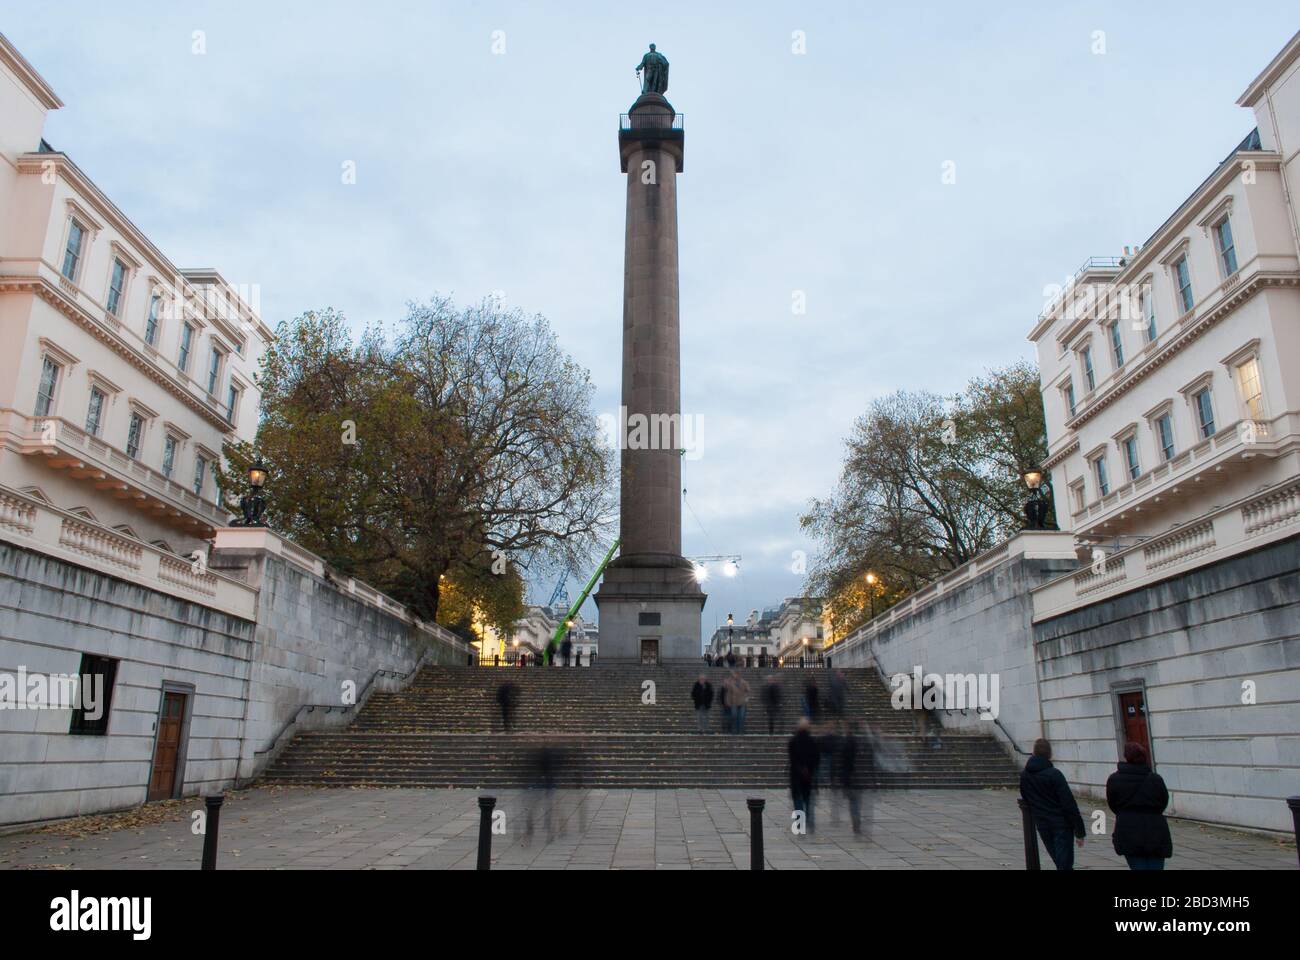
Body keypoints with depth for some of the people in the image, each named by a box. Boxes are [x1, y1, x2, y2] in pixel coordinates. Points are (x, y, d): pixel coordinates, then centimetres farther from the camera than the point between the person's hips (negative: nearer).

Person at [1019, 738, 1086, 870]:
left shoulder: (1023, 775, 2)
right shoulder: (1054, 774, -15)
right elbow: (1069, 804, -15)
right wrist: (1079, 831, -10)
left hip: (1042, 826, 5)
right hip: (1061, 824, -5)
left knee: (1060, 862, 20)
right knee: (1065, 864, -1)